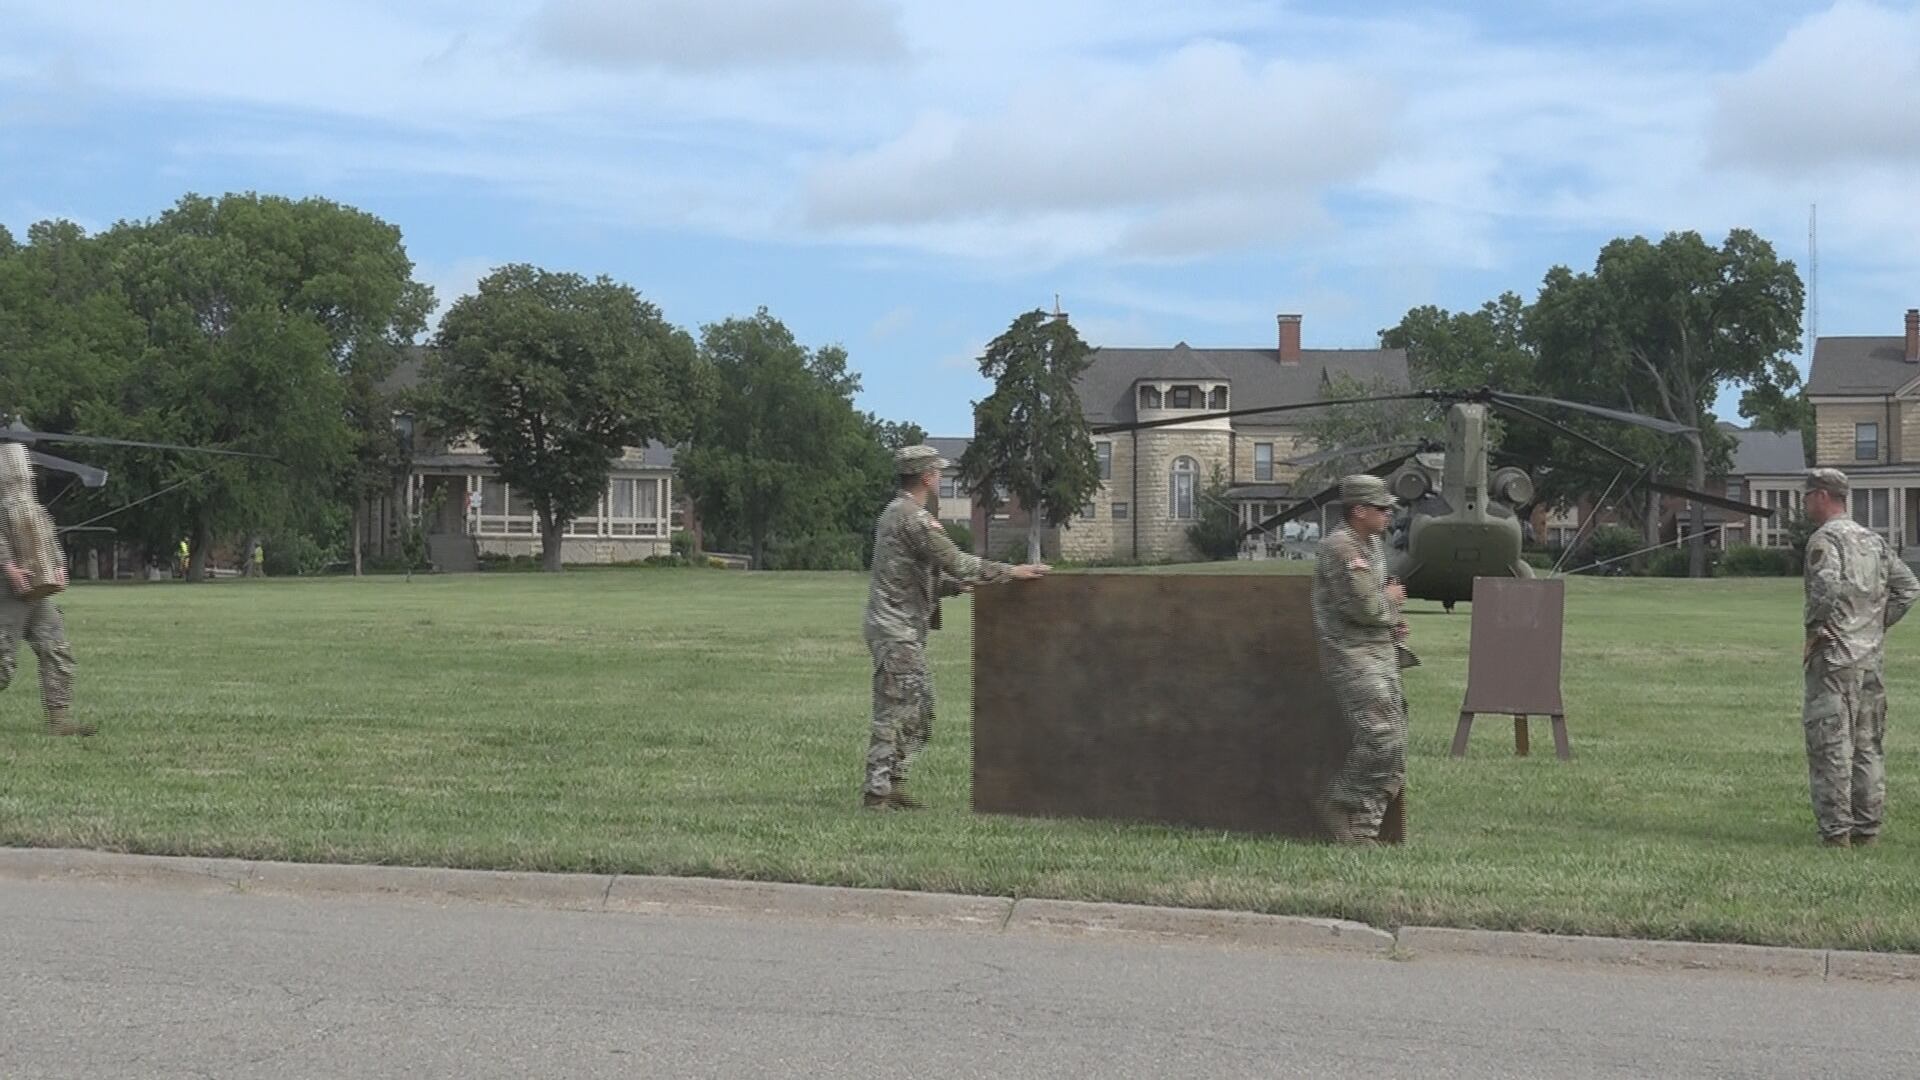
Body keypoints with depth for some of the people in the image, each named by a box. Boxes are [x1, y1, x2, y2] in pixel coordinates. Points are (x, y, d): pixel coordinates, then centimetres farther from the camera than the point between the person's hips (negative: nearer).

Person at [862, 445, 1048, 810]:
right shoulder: (913, 518, -16)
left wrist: (956, 585, 19)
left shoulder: (895, 513, 17)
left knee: (920, 709, 13)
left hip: (904, 631, 10)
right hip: (897, 630, -10)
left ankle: (894, 783, 17)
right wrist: (1010, 572, -15)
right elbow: (956, 561, -21)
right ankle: (877, 791, -4)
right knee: (895, 712, -7)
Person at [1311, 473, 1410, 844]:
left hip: (1381, 652, 10)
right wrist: (1390, 600, -3)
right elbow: (1361, 605, -23)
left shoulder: (1372, 544, 16)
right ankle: (1339, 805, -2)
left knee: (1393, 748, 6)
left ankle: (1361, 829, 10)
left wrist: (1393, 621, 10)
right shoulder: (1339, 547, -15)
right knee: (1380, 737, -19)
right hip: (1352, 654, -10)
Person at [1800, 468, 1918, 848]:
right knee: (1866, 746, 13)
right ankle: (1868, 827, 16)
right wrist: (1878, 624, 14)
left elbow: (1828, 586, -27)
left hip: (1833, 657, -8)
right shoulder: (1873, 540, 14)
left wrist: (1815, 627, -14)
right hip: (1871, 657, 8)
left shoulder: (1825, 539, -11)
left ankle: (1836, 830, -3)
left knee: (1831, 747, -3)